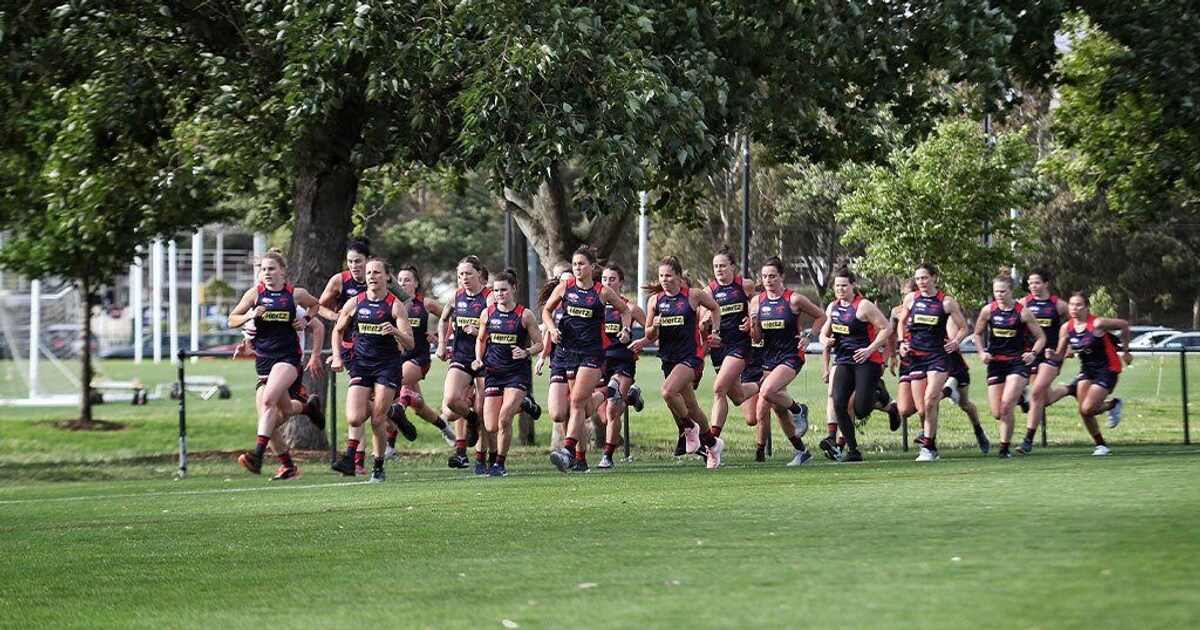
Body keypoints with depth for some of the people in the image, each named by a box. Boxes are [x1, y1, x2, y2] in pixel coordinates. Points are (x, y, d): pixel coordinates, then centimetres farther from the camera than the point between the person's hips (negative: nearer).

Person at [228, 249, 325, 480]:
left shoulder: (296, 294, 1)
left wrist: (306, 320, 6)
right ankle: (288, 466, 12)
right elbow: (232, 320, 8)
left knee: (268, 400, -26)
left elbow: (318, 306, 21)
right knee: (271, 418, -2)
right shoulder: (255, 294, 5)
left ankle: (257, 455, -34)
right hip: (263, 360, 4)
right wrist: (251, 315, -10)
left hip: (288, 356, -4)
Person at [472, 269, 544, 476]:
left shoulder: (524, 315, -5)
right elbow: (481, 339, 20)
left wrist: (526, 352, -18)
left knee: (504, 419, -19)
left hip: (518, 372, -4)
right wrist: (479, 360, 4)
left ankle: (500, 463, -3)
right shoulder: (488, 314, 4)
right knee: (491, 427, -4)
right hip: (493, 372, 4)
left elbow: (539, 343, 0)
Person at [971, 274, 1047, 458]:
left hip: (1018, 362, -4)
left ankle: (1005, 448, -6)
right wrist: (982, 352, -2)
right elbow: (978, 334, 16)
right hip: (996, 363, 4)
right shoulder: (988, 311, 1)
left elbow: (1041, 337, 0)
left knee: (1007, 405, -20)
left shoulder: (1022, 312, -7)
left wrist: (1033, 353, -17)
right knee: (997, 413, 0)